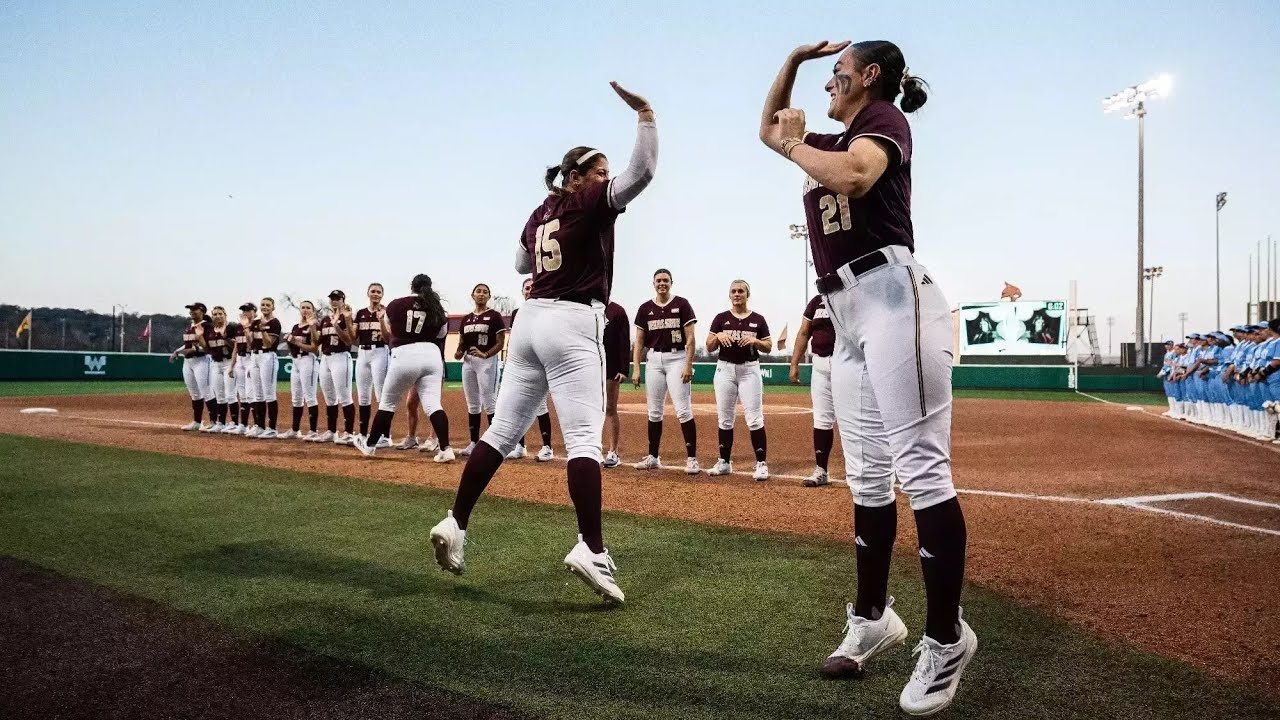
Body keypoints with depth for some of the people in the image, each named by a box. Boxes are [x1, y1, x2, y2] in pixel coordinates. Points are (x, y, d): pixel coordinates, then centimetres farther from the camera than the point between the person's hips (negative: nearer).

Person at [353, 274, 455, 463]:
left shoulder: (395, 305, 3)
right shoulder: (437, 309, 6)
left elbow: (388, 334, 16)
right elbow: (442, 333, 15)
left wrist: (380, 318, 34)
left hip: (405, 355, -1)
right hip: (431, 355, 2)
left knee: (387, 402, 14)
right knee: (432, 404, -3)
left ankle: (370, 445, 26)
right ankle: (446, 449, -16)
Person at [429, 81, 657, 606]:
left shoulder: (538, 214, 18)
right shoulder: (590, 203, -3)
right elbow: (643, 171, -13)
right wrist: (645, 114, -10)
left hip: (531, 320, 8)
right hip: (573, 325, -7)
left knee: (503, 429, 11)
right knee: (583, 436, -12)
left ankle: (455, 524, 12)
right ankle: (591, 549, -21)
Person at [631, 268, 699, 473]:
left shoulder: (681, 304, -1)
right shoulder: (645, 308, 9)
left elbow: (690, 337, -4)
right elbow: (639, 341, 9)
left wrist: (688, 365, -13)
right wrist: (636, 369, 1)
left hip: (677, 359, -4)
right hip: (654, 360, 4)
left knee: (683, 410, -9)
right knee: (654, 412, 8)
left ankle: (692, 459, -6)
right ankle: (652, 458, 16)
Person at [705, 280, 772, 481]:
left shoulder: (758, 319, 5)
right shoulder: (721, 318, 6)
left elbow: (768, 346, 5)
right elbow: (709, 347, 3)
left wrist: (754, 340, -14)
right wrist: (718, 336, -17)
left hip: (749, 370, -2)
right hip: (725, 369, 2)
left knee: (754, 418, -8)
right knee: (724, 418, 7)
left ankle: (761, 463, -4)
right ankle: (724, 462, 16)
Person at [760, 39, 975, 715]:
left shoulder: (884, 119, 2)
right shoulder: (831, 143, 26)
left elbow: (853, 177, -20)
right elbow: (768, 128, 38)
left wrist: (793, 144, -2)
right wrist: (794, 59, 28)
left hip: (893, 297, -9)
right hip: (846, 315, 9)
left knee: (920, 468, -12)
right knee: (865, 476, 10)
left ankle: (946, 636, -7)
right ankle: (872, 618, 19)